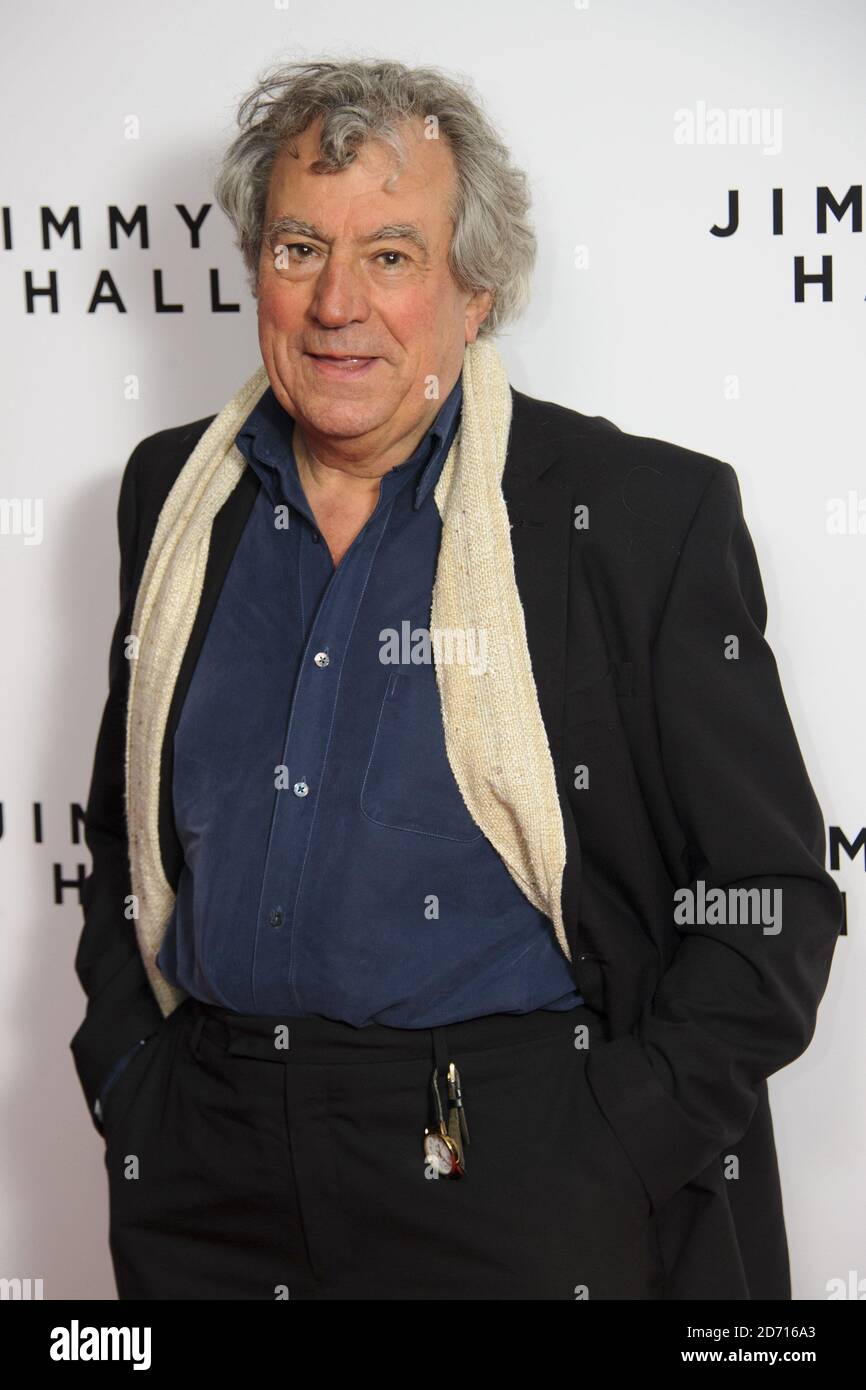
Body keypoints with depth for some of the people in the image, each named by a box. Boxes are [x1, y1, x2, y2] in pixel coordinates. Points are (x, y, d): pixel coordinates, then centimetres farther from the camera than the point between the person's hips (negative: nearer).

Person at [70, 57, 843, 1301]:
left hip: (516, 1190, -4)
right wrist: (127, 1075, 6)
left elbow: (771, 903, -6)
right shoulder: (177, 493, 7)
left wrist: (602, 1152, -14)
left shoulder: (650, 514, -7)